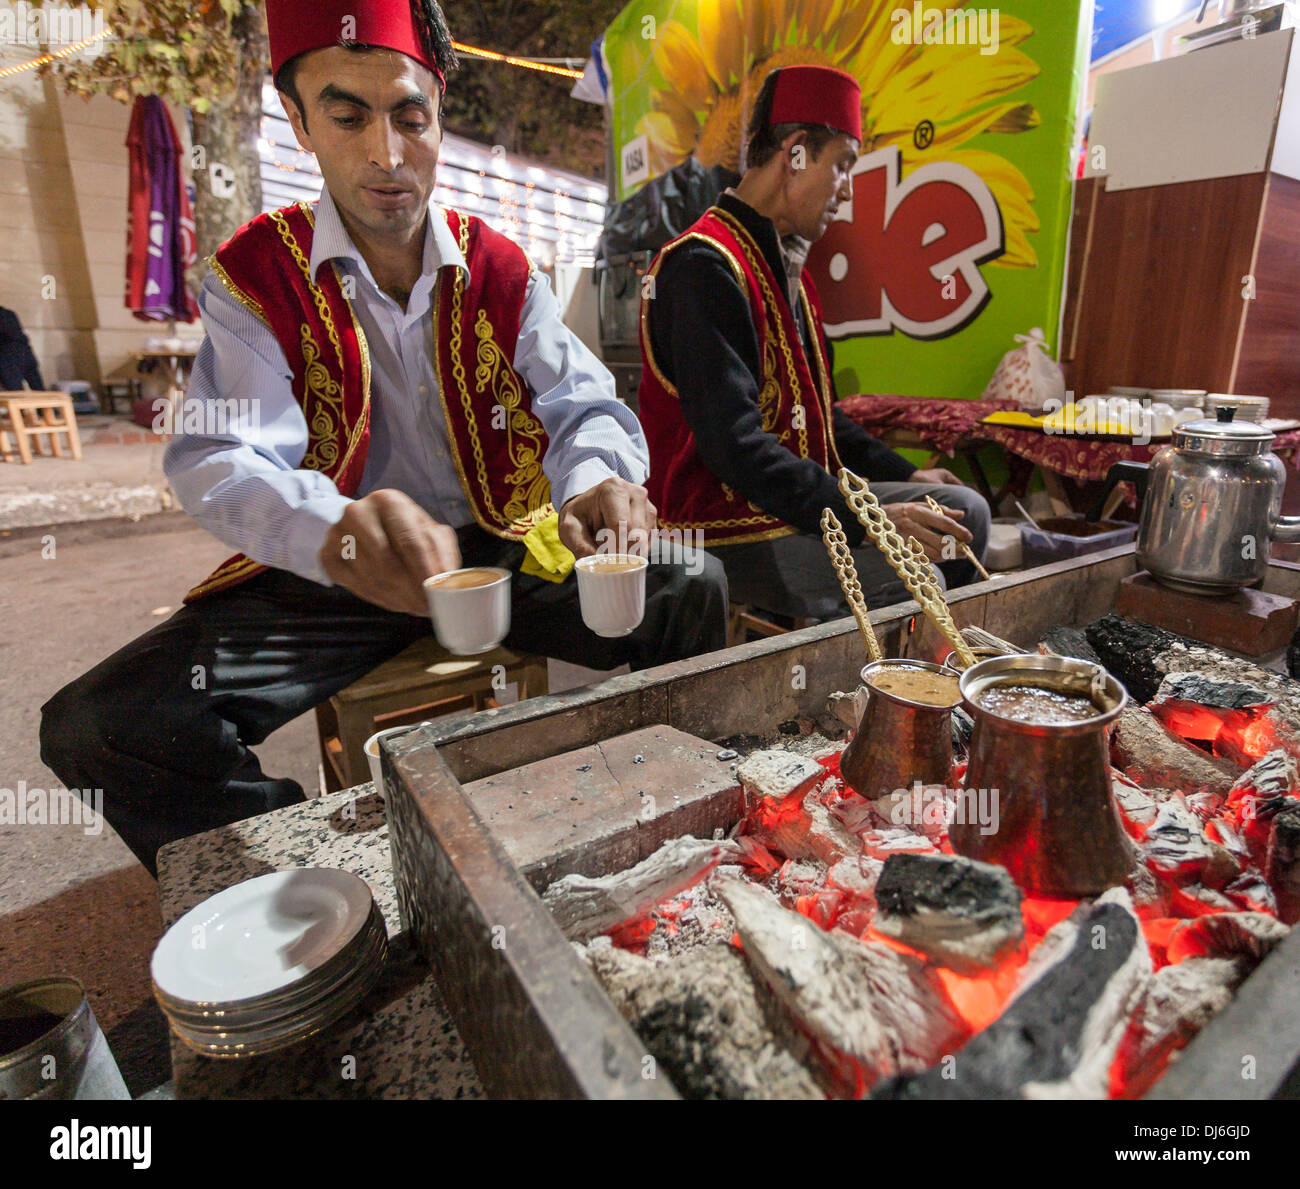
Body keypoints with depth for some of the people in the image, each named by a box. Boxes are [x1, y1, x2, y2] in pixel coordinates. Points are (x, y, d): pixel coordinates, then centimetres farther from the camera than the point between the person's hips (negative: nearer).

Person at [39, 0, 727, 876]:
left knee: (691, 590, -18)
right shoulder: (256, 278, -3)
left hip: (498, 550, 2)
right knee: (101, 728, -19)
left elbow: (584, 404, -6)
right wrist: (337, 532, -41)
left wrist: (596, 478, -33)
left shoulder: (501, 272, 4)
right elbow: (223, 461, -16)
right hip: (332, 574, 0)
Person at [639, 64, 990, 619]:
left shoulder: (785, 263, 18)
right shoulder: (704, 265, -16)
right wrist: (863, 521, -28)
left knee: (962, 509, 8)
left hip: (800, 493, 10)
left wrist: (901, 474, 15)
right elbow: (732, 442, -27)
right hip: (723, 527, -10)